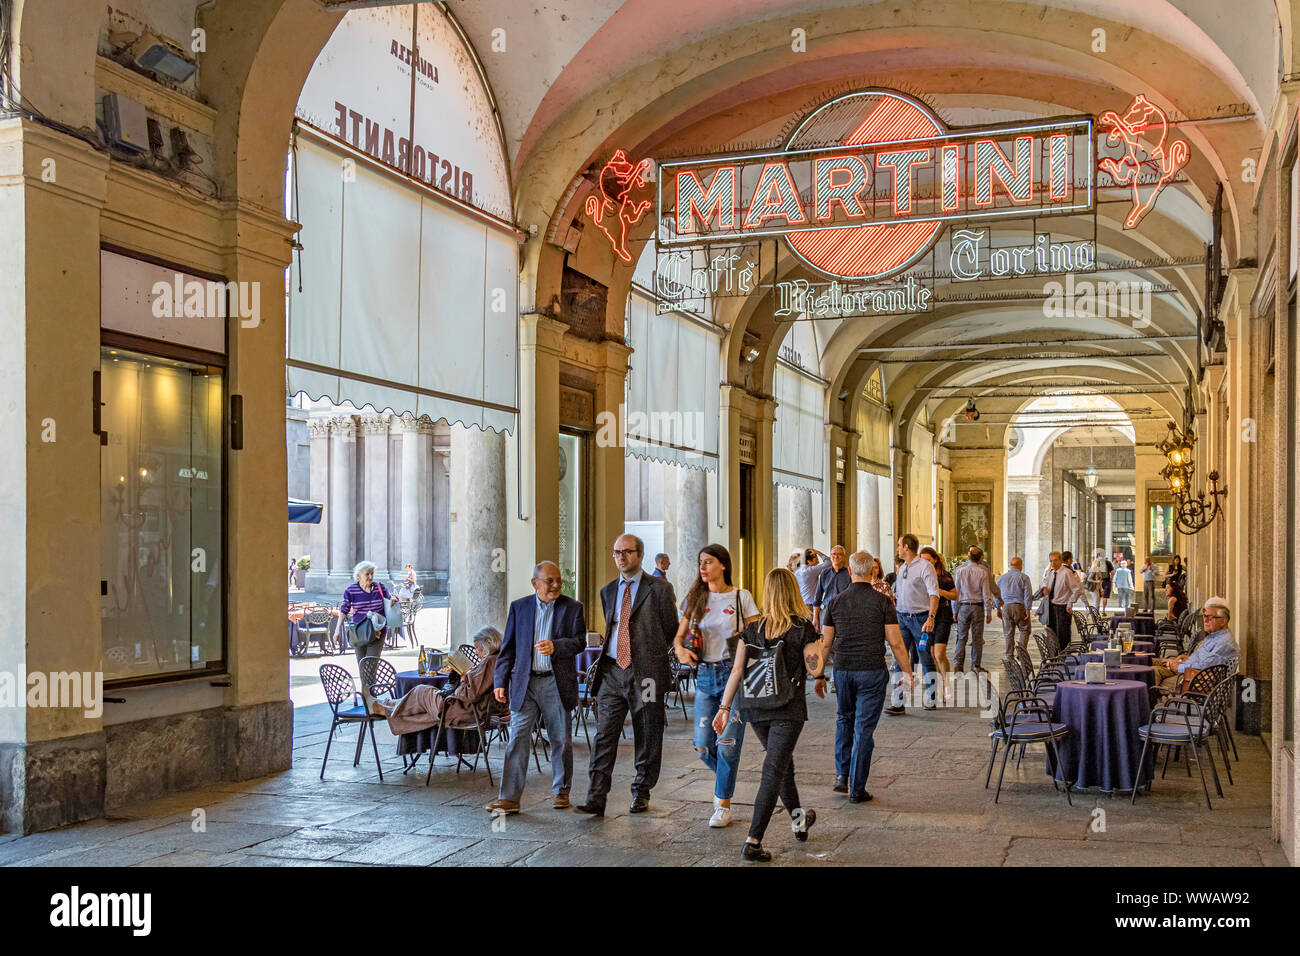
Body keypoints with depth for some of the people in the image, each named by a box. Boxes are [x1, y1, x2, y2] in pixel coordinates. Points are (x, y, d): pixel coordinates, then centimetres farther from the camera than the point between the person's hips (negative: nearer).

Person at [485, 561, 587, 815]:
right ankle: (509, 798, -3)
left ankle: (560, 791, 24)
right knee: (518, 739, -4)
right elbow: (508, 648, 10)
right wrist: (500, 681, 4)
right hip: (525, 683, 1)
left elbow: (580, 641, -6)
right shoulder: (518, 607, 8)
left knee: (561, 740, 8)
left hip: (557, 684, -1)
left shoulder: (573, 608, 3)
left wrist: (555, 647, -24)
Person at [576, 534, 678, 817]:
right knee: (604, 735, -3)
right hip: (611, 670, 4)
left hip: (645, 672, -4)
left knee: (647, 738, 7)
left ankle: (641, 793, 22)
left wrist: (652, 655, 7)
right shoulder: (608, 591, 14)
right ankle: (596, 799, -4)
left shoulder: (658, 588, -1)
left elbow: (671, 629, 4)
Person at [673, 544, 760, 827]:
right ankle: (724, 774, 33)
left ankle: (724, 803, 10)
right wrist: (680, 649, -11)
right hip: (705, 676, 3)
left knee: (728, 743, -4)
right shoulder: (696, 598, 9)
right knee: (703, 746, 2)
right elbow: (679, 633, 10)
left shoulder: (741, 597, -1)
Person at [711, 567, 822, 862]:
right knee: (773, 772, -3)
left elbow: (737, 670, -1)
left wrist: (724, 708, 1)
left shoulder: (752, 628, 2)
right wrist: (819, 655, 13)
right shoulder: (803, 627, -7)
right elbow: (814, 667, -8)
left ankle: (798, 820, 39)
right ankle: (753, 841, -10)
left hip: (755, 707, 4)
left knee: (783, 764, 23)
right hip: (788, 708, -4)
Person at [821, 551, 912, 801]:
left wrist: (818, 675, 14)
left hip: (843, 670, 3)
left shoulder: (836, 602, 2)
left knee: (844, 720, 23)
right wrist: (907, 672, 3)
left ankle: (841, 776, 17)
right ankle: (856, 789, 6)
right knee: (864, 728, 2)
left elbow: (825, 643, 5)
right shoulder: (882, 602, -6)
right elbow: (895, 642, -7)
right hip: (872, 672, -3)